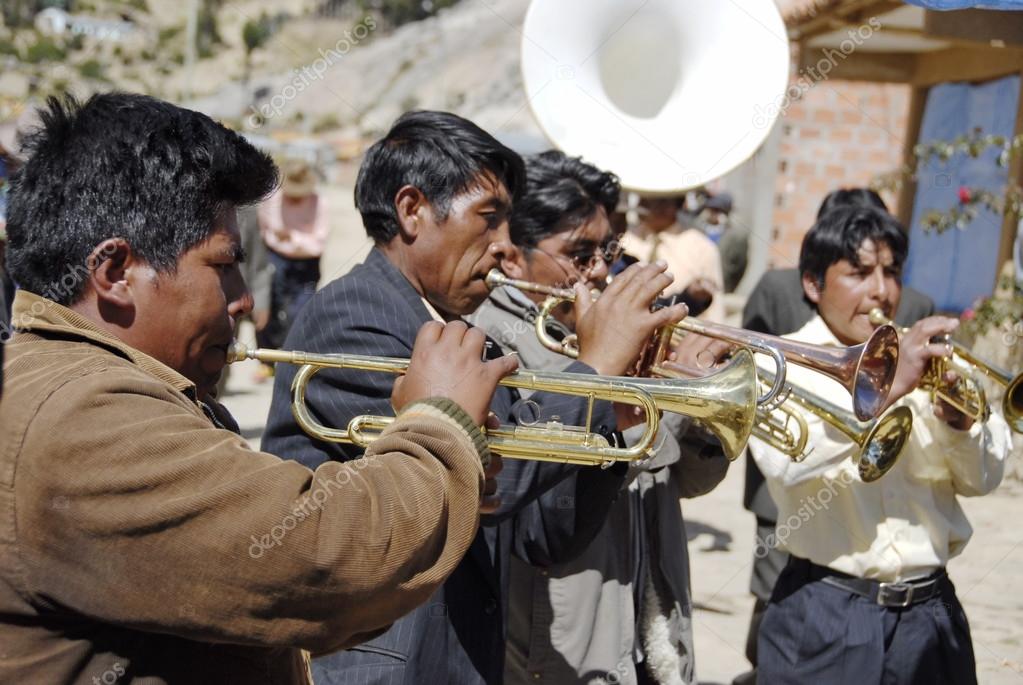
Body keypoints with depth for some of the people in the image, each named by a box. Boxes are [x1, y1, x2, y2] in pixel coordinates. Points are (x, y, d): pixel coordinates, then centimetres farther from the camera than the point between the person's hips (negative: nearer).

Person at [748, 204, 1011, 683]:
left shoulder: (928, 360, 9)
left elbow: (982, 479, 5)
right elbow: (784, 461, -22)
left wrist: (958, 423, -14)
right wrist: (887, 387, -27)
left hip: (931, 613, 4)